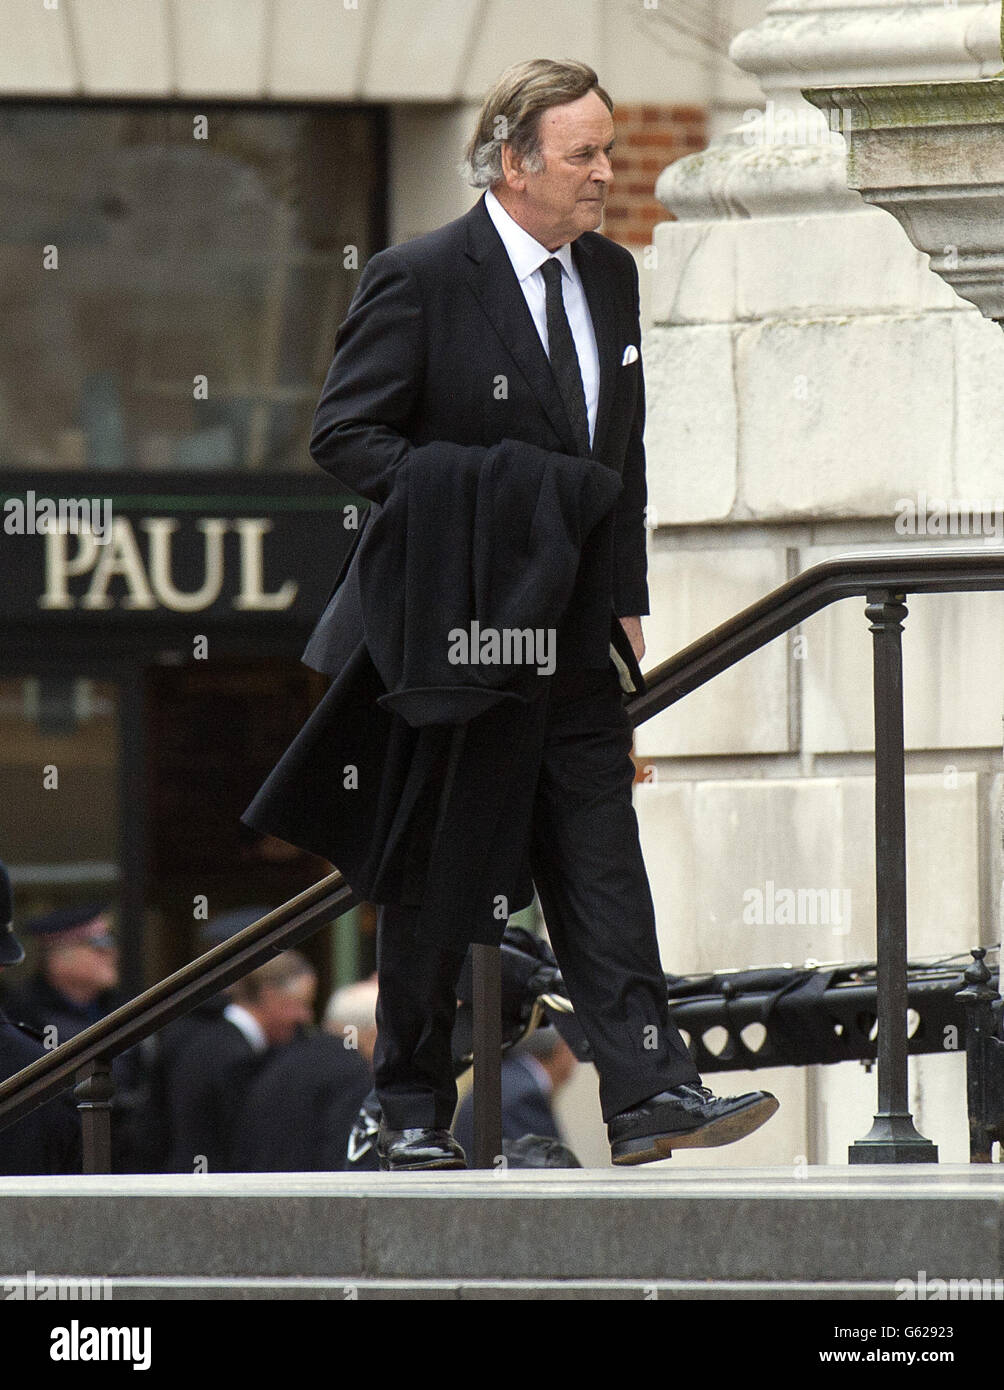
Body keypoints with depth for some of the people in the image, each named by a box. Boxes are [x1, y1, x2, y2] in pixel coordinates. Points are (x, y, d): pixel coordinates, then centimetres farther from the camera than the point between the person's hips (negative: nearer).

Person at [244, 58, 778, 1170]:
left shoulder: (610, 276, 11)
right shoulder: (420, 280, -11)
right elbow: (344, 432, -11)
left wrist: (625, 599, 12)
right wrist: (478, 497, -19)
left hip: (572, 626, 6)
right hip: (455, 615, -6)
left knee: (602, 854, -4)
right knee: (433, 878, 3)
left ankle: (649, 1092, -10)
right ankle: (411, 1112, 13)